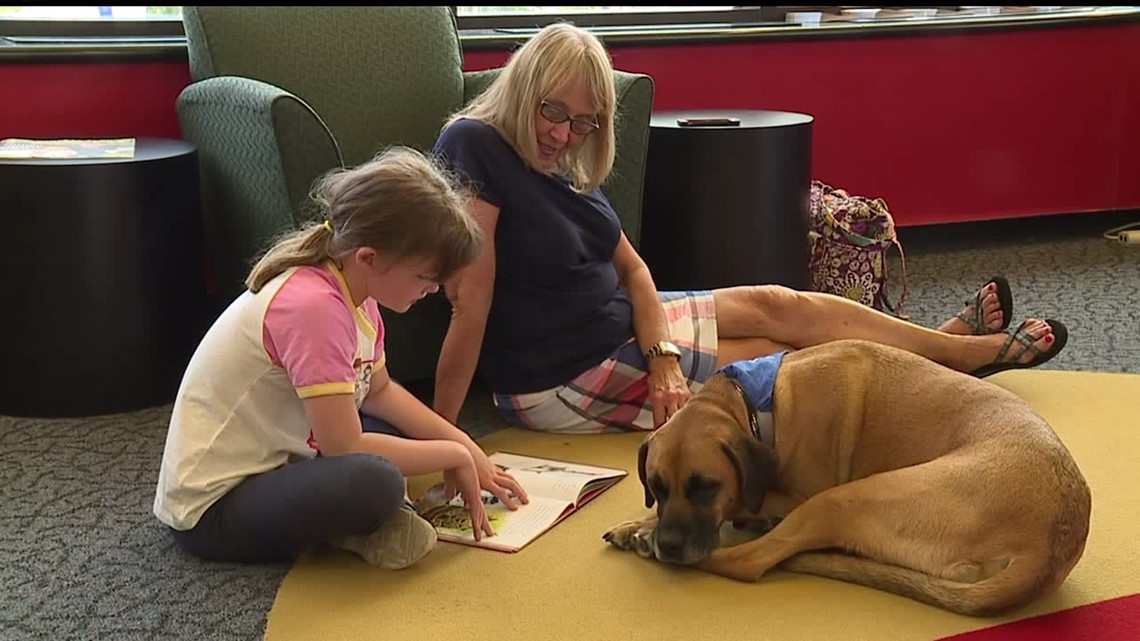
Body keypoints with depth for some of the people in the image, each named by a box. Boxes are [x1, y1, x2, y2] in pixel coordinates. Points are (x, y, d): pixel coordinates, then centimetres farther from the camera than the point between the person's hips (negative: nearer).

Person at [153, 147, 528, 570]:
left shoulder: (353, 287, 1)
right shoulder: (313, 306, -26)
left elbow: (379, 391, 15)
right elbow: (344, 449, -25)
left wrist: (466, 448, 4)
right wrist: (453, 456, -12)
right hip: (212, 508, -10)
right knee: (376, 481, -35)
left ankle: (358, 525, -3)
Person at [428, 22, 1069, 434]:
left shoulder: (562, 163, 3)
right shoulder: (475, 148, -23)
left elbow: (631, 267, 1)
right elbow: (471, 303, -28)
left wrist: (661, 356, -15)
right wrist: (439, 436, -28)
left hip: (617, 325, 7)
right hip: (560, 382, -7)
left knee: (777, 305, 1)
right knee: (778, 353, 1)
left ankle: (970, 348, 18)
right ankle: (977, 351, 17)